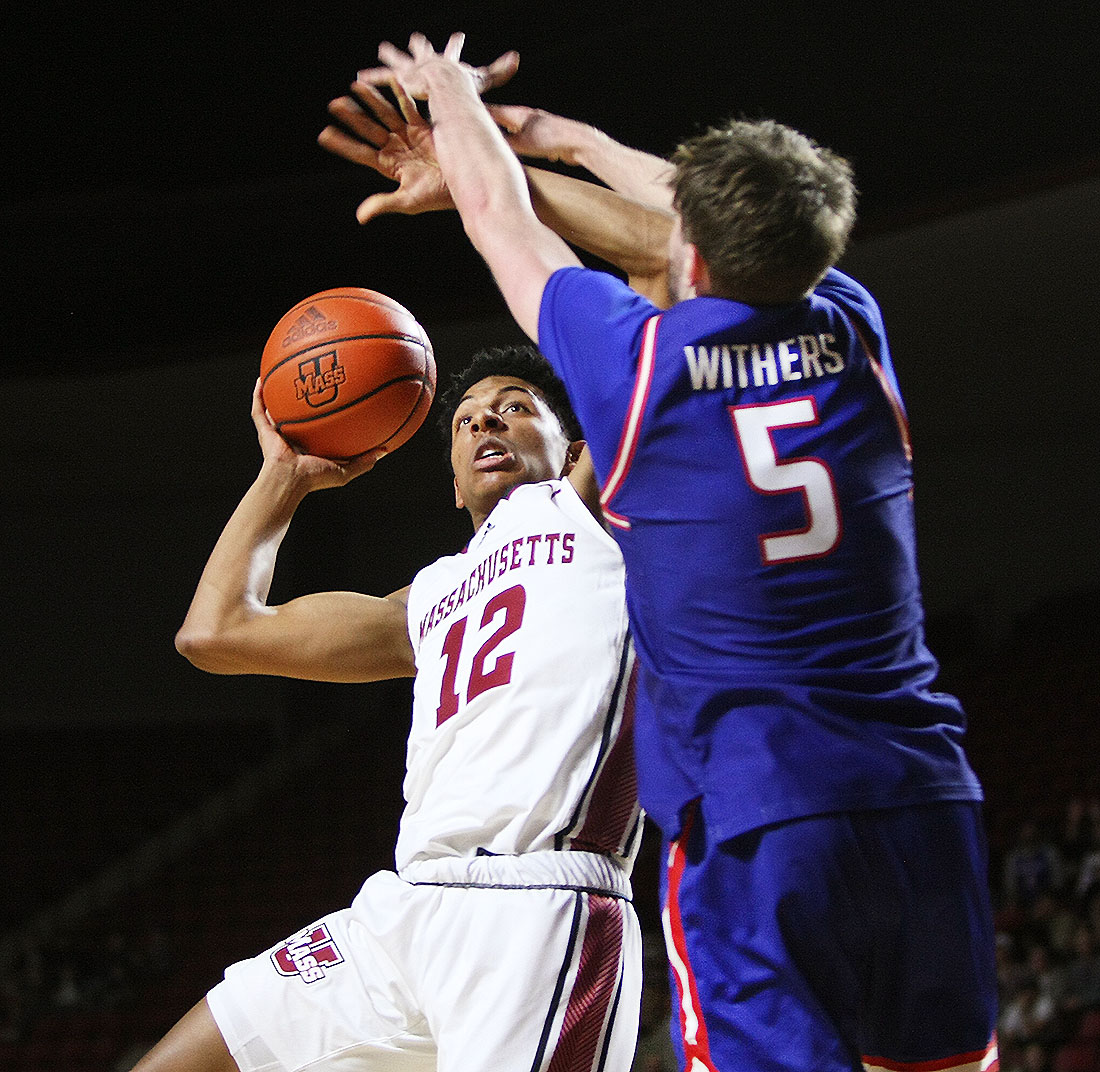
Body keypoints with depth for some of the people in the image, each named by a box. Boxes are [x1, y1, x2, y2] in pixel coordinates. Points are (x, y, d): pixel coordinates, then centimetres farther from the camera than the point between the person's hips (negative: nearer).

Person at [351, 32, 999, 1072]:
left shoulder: (639, 362, -2)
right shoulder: (853, 335, 9)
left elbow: (501, 219, 18)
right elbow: (742, 226, 30)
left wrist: (448, 90, 38)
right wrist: (555, 133, 44)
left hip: (752, 820, -4)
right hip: (925, 797, 5)